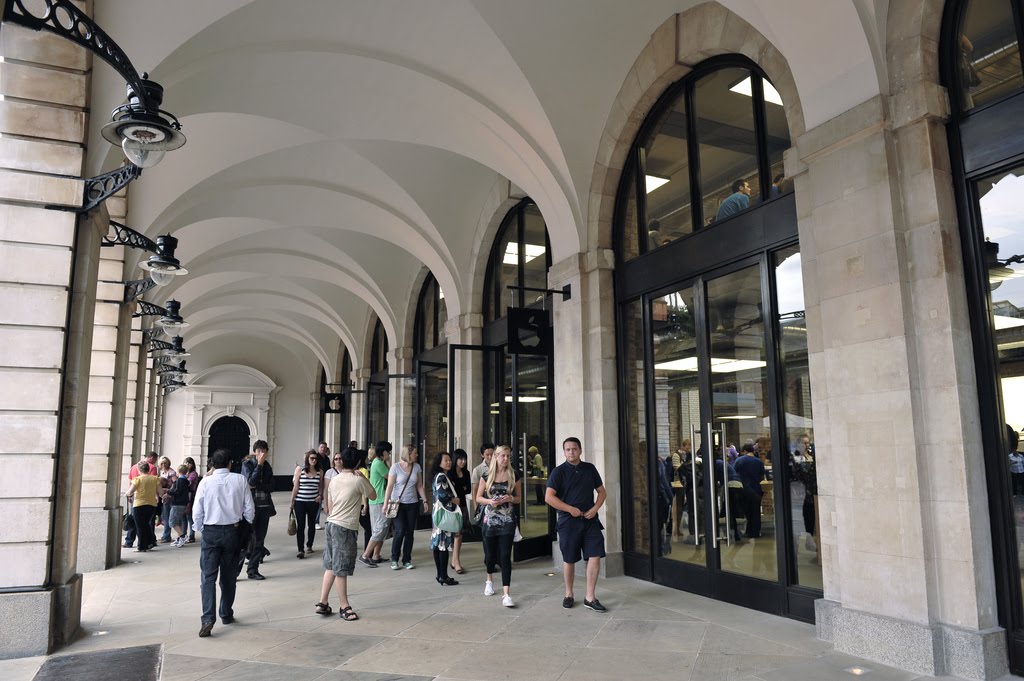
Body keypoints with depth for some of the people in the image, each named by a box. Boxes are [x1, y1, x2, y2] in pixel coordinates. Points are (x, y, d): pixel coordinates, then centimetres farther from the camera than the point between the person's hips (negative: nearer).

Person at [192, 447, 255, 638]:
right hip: (232, 531, 1)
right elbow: (249, 508, -2)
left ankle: (208, 618, -12)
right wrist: (247, 526, 14)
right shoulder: (240, 480, -6)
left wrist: (200, 530, 12)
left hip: (210, 532, -1)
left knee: (208, 576, 0)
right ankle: (226, 614, 26)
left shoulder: (206, 482, -8)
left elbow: (197, 511, -4)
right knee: (228, 576, 15)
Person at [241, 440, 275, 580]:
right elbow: (251, 481, -17)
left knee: (259, 540, 8)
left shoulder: (267, 466, 9)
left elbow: (271, 487, 4)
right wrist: (259, 464, -15)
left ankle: (252, 570, 16)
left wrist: (257, 486, -12)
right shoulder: (247, 464, -3)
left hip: (265, 506, 5)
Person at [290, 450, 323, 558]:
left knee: (312, 525, 13)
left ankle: (309, 546, 31)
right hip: (300, 502, -3)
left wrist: (320, 495, -2)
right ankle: (300, 550, -1)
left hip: (313, 502, 3)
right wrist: (292, 501, -1)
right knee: (300, 526, -4)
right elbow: (295, 486, -2)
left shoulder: (319, 472, 3)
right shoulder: (299, 469, -4)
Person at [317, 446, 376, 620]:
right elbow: (373, 495, 5)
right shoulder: (358, 480, -10)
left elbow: (329, 506, 14)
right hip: (346, 527, -7)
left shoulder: (334, 479, 9)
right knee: (341, 569, 0)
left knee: (331, 566, 15)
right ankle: (344, 607, 10)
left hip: (331, 523, 7)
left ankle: (322, 603, 19)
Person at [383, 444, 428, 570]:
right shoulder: (395, 467, -7)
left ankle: (407, 560, 15)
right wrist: (386, 503, -13)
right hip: (398, 503, -4)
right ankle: (394, 560, 8)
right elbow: (389, 487, -8)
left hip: (412, 504, 4)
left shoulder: (417, 467, 4)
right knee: (400, 531, -9)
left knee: (409, 532, 5)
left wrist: (424, 501, 2)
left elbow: (420, 486, 9)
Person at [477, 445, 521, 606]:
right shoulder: (486, 476, 1)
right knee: (490, 555, 13)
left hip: (507, 521, -1)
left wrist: (510, 498, -15)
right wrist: (490, 501, -17)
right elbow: (478, 498, 3)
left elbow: (519, 498, 7)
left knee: (505, 556, -9)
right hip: (490, 521, 1)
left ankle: (506, 594, -9)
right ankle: (489, 580, 44)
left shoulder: (514, 476, 1)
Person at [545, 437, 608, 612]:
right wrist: (571, 509, -14)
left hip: (590, 520, 3)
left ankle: (590, 598, 4)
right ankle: (569, 595, 26)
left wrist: (595, 509, -3)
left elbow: (602, 492, 14)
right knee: (569, 559, 7)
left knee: (595, 556, -6)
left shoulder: (590, 468, 8)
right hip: (568, 521, -2)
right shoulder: (559, 471, -3)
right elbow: (549, 497, -11)